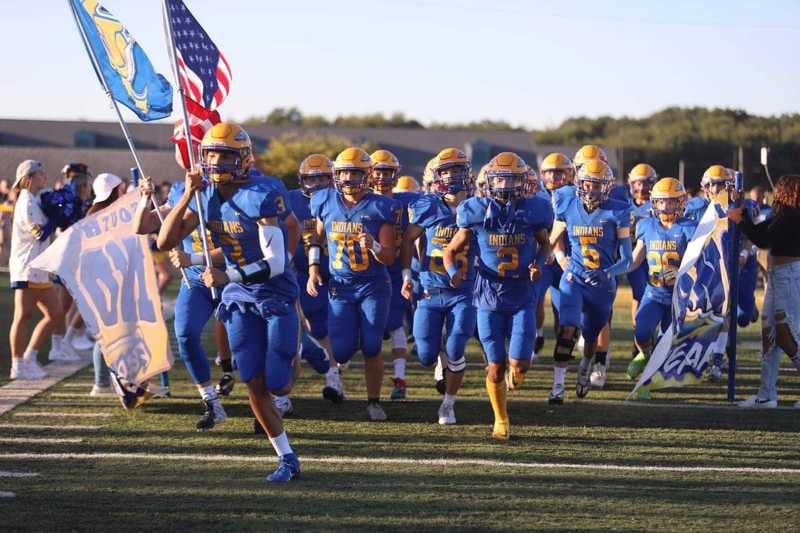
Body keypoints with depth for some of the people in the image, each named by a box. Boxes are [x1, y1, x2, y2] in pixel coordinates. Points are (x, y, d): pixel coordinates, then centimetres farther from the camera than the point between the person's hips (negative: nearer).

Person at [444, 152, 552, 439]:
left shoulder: (533, 211, -4)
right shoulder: (477, 212, -6)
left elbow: (544, 244, 13)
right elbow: (451, 251, 2)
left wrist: (539, 263, -9)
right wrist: (454, 272, -19)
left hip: (522, 297, 0)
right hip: (489, 296, 0)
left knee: (519, 365, -8)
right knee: (496, 366, 1)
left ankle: (511, 373, 31)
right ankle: (501, 421, 22)